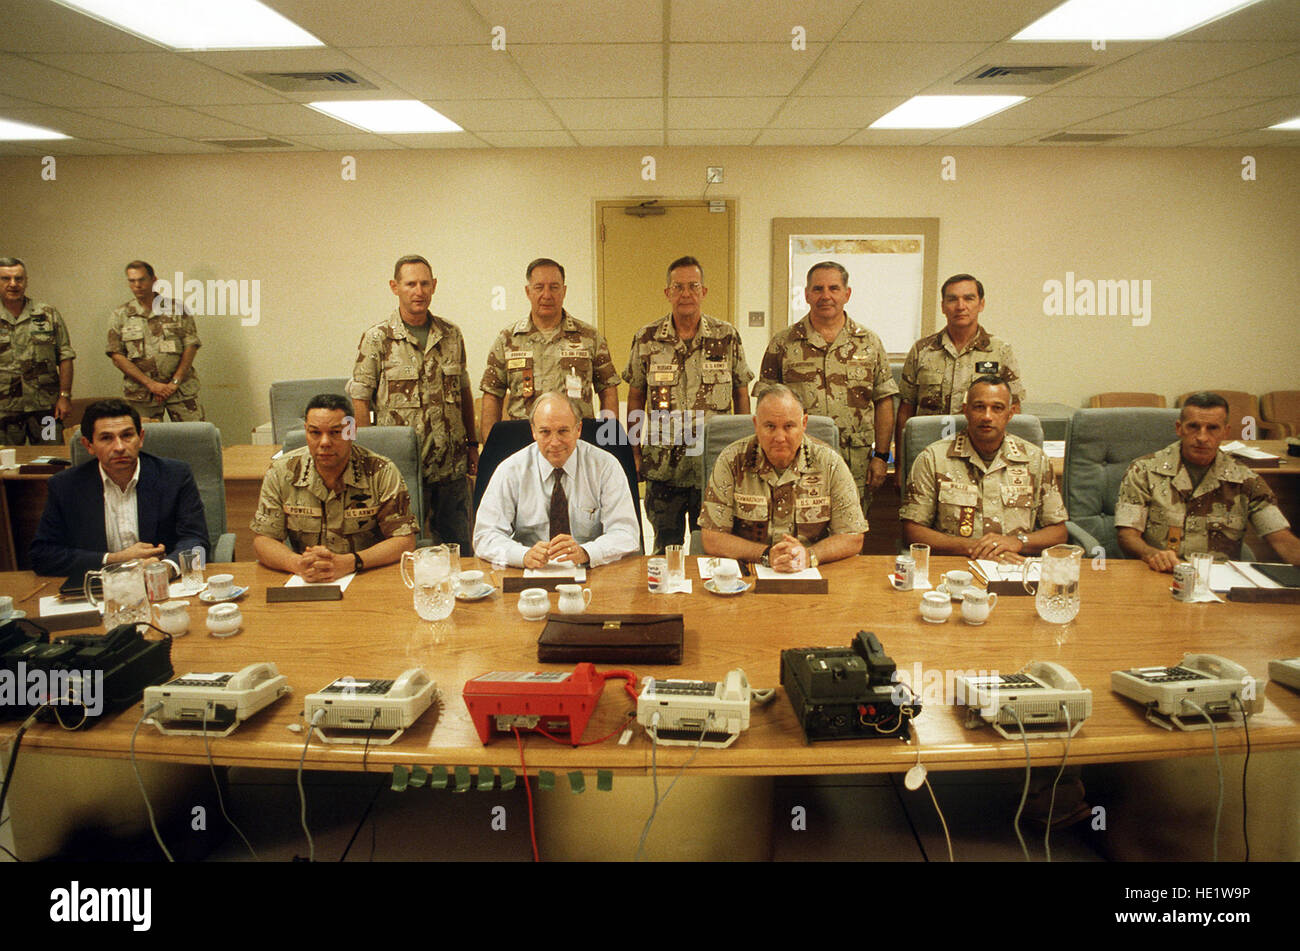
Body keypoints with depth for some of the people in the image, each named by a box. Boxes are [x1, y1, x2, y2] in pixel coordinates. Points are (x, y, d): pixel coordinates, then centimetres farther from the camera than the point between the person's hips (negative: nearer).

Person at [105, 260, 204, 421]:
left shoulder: (176, 308, 5)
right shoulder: (119, 316, 6)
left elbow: (191, 346, 0)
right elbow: (117, 355, -1)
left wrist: (174, 382, -9)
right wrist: (151, 384, -10)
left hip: (182, 390, 0)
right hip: (141, 395, 1)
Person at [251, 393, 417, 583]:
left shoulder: (381, 472, -8)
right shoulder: (280, 473, -1)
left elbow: (405, 541, -11)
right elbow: (263, 540, 1)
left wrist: (347, 563, -26)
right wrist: (298, 564, -22)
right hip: (304, 583, 3)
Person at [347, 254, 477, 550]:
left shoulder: (451, 334, 9)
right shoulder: (376, 339, -4)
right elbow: (359, 400, -4)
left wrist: (472, 443, 13)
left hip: (451, 468, 4)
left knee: (459, 547, 12)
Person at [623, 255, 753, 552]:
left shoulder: (727, 337, 1)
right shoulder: (646, 339, 1)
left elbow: (741, 395, 7)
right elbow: (635, 398, 8)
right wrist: (635, 452, 4)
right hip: (662, 469, 0)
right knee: (666, 549, 10)